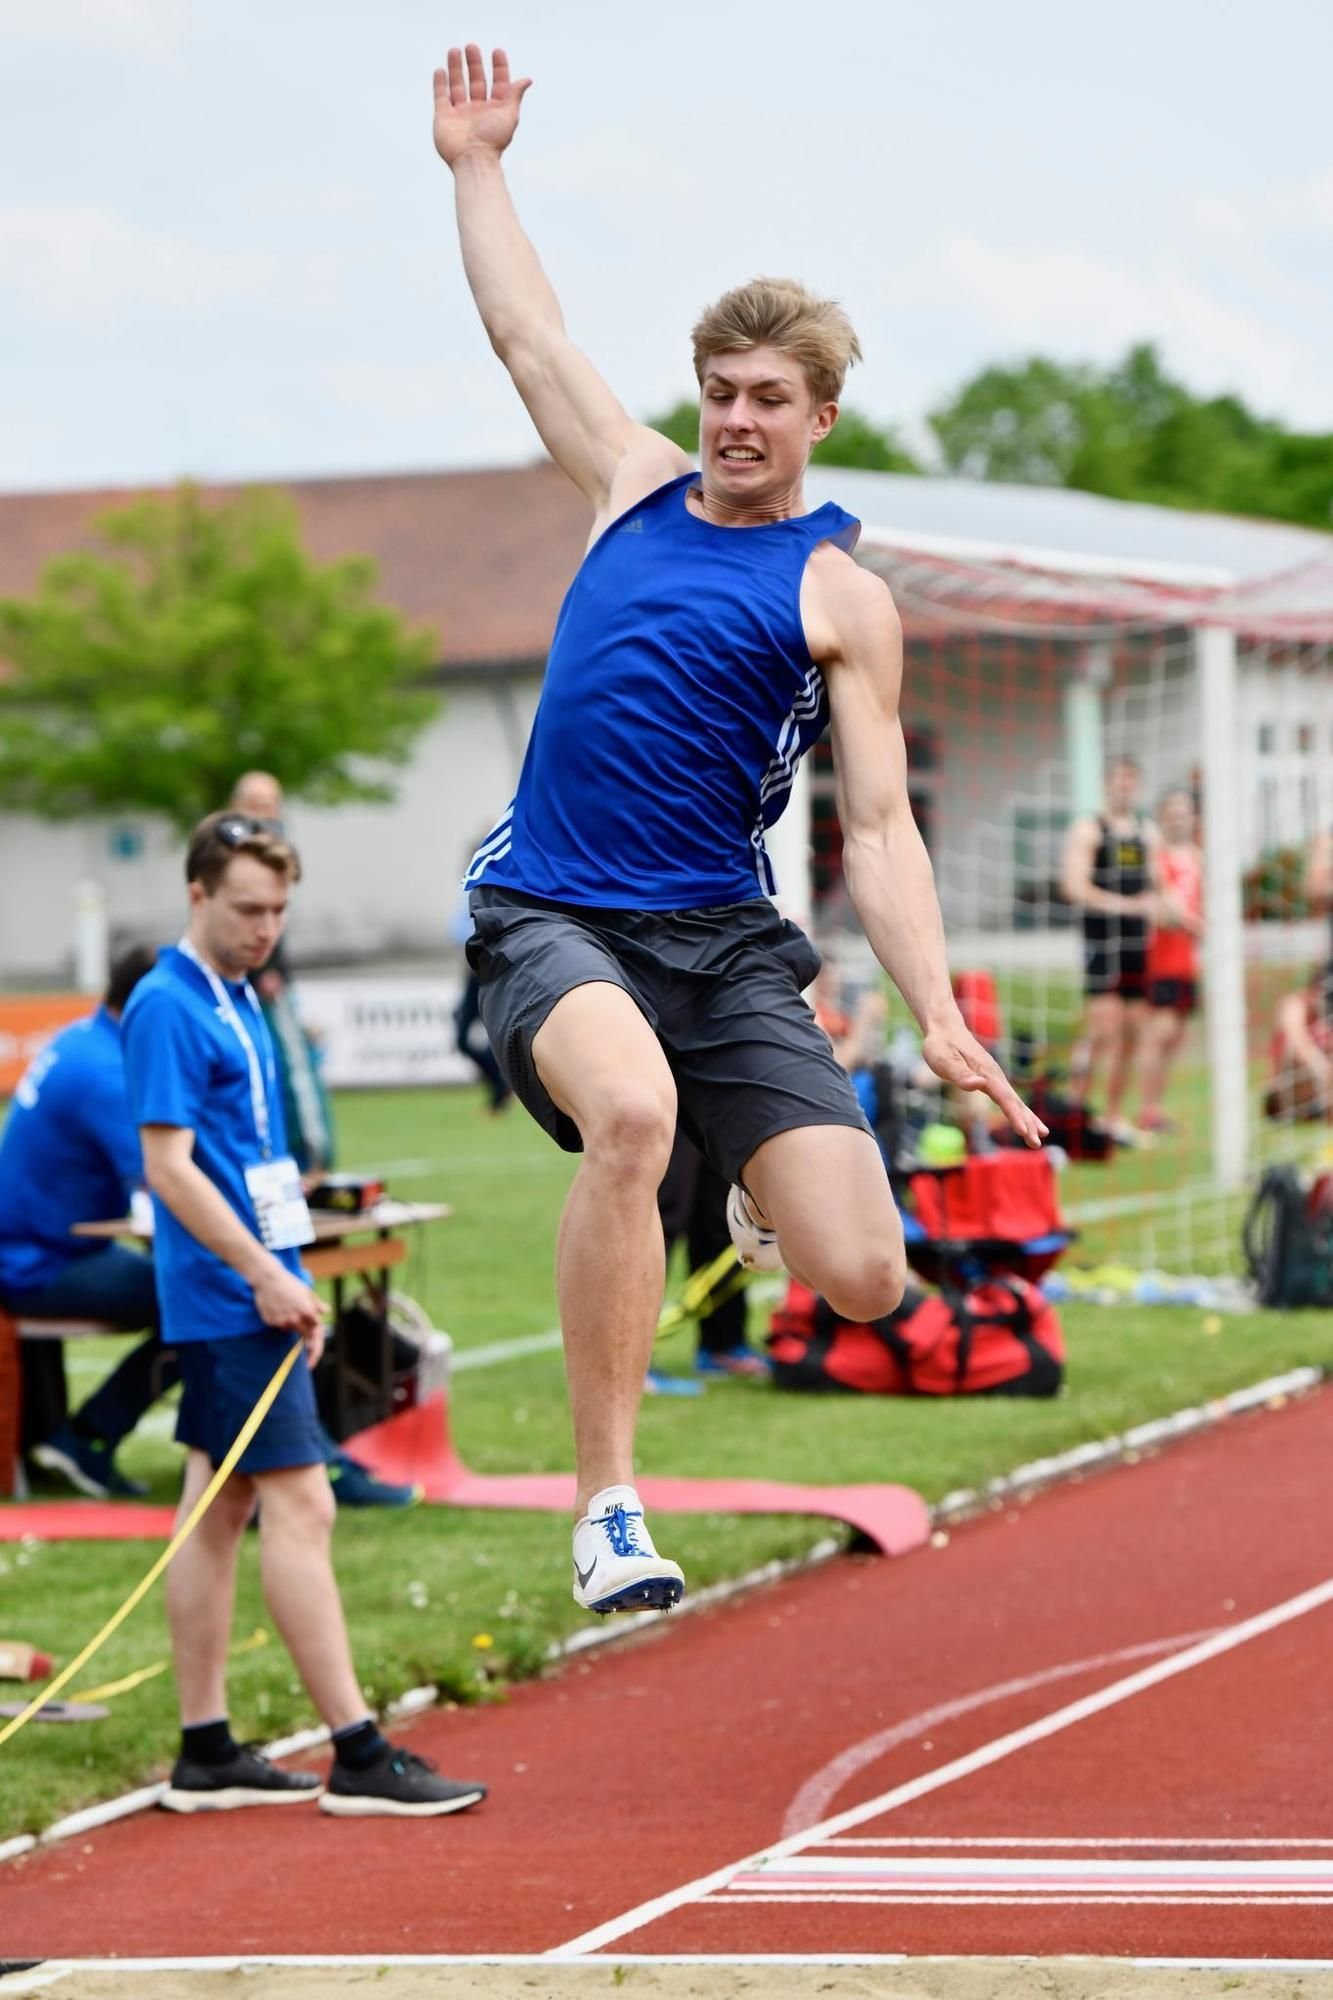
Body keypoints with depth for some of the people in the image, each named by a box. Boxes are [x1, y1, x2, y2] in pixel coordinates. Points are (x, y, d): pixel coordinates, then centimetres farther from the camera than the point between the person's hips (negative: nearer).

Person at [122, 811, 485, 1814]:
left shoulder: (236, 1002, 15)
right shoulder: (168, 1008, -13)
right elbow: (169, 1165, -18)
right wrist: (263, 1276, -19)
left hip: (255, 1300, 9)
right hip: (227, 1305, -9)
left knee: (219, 1509, 10)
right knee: (299, 1506, -11)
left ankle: (206, 1751, 13)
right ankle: (358, 1753, -11)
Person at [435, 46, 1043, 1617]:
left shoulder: (843, 598, 4)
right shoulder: (634, 486, 13)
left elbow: (878, 824, 0)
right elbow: (525, 331, 25)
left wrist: (939, 1018, -11)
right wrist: (475, 168, 30)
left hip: (725, 939, 0)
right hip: (552, 918, 0)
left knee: (863, 1279, -12)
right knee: (632, 1110, -37)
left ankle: (764, 1190, 29)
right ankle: (605, 1499, -30)